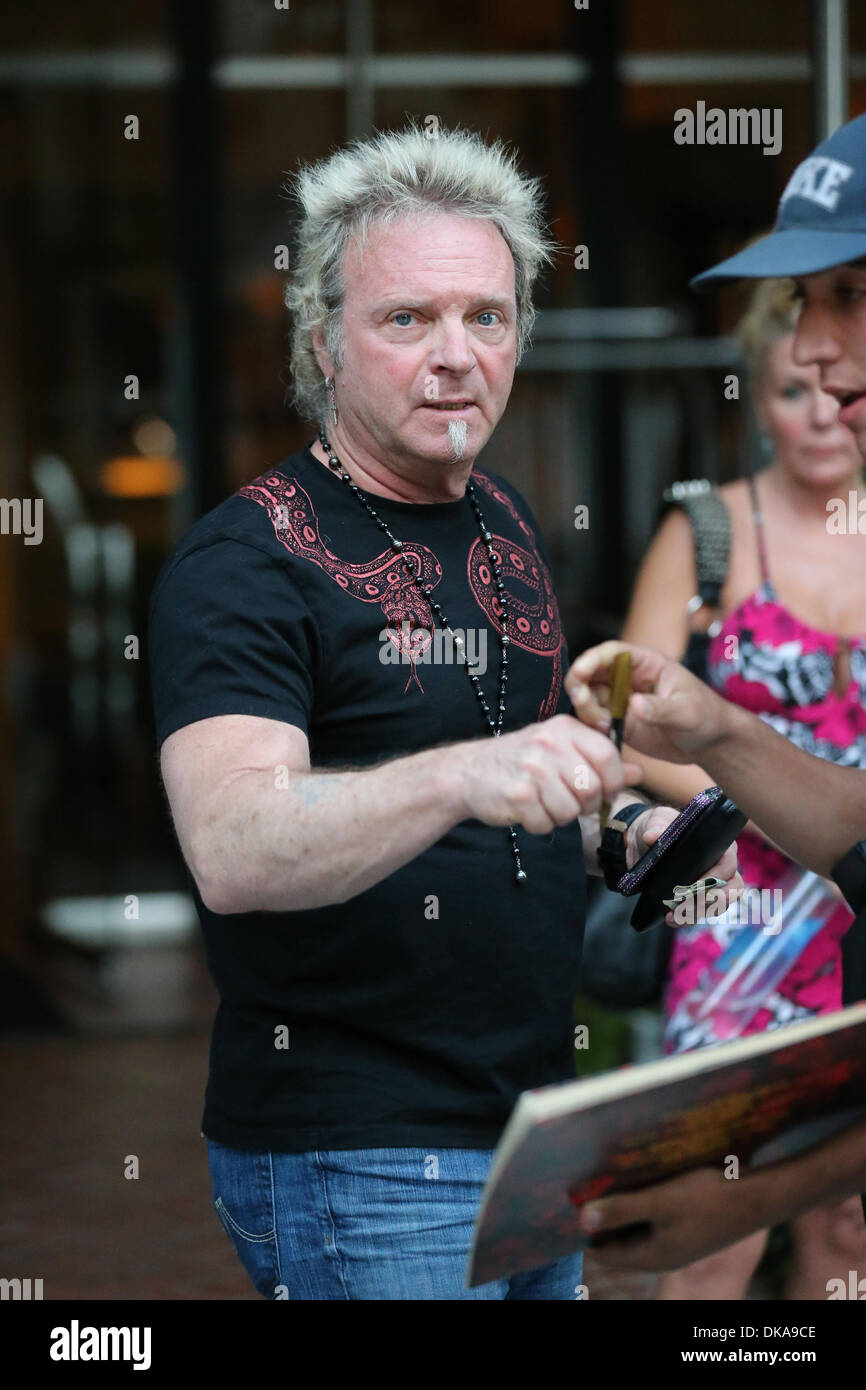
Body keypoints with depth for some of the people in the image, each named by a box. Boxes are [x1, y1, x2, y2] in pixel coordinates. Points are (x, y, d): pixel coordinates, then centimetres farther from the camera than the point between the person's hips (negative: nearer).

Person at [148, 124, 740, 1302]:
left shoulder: (504, 524, 11)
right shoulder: (242, 564, -14)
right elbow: (231, 853, -30)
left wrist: (625, 827, 4)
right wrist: (460, 778, -45)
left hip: (539, 1133, 8)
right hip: (359, 1163, -8)